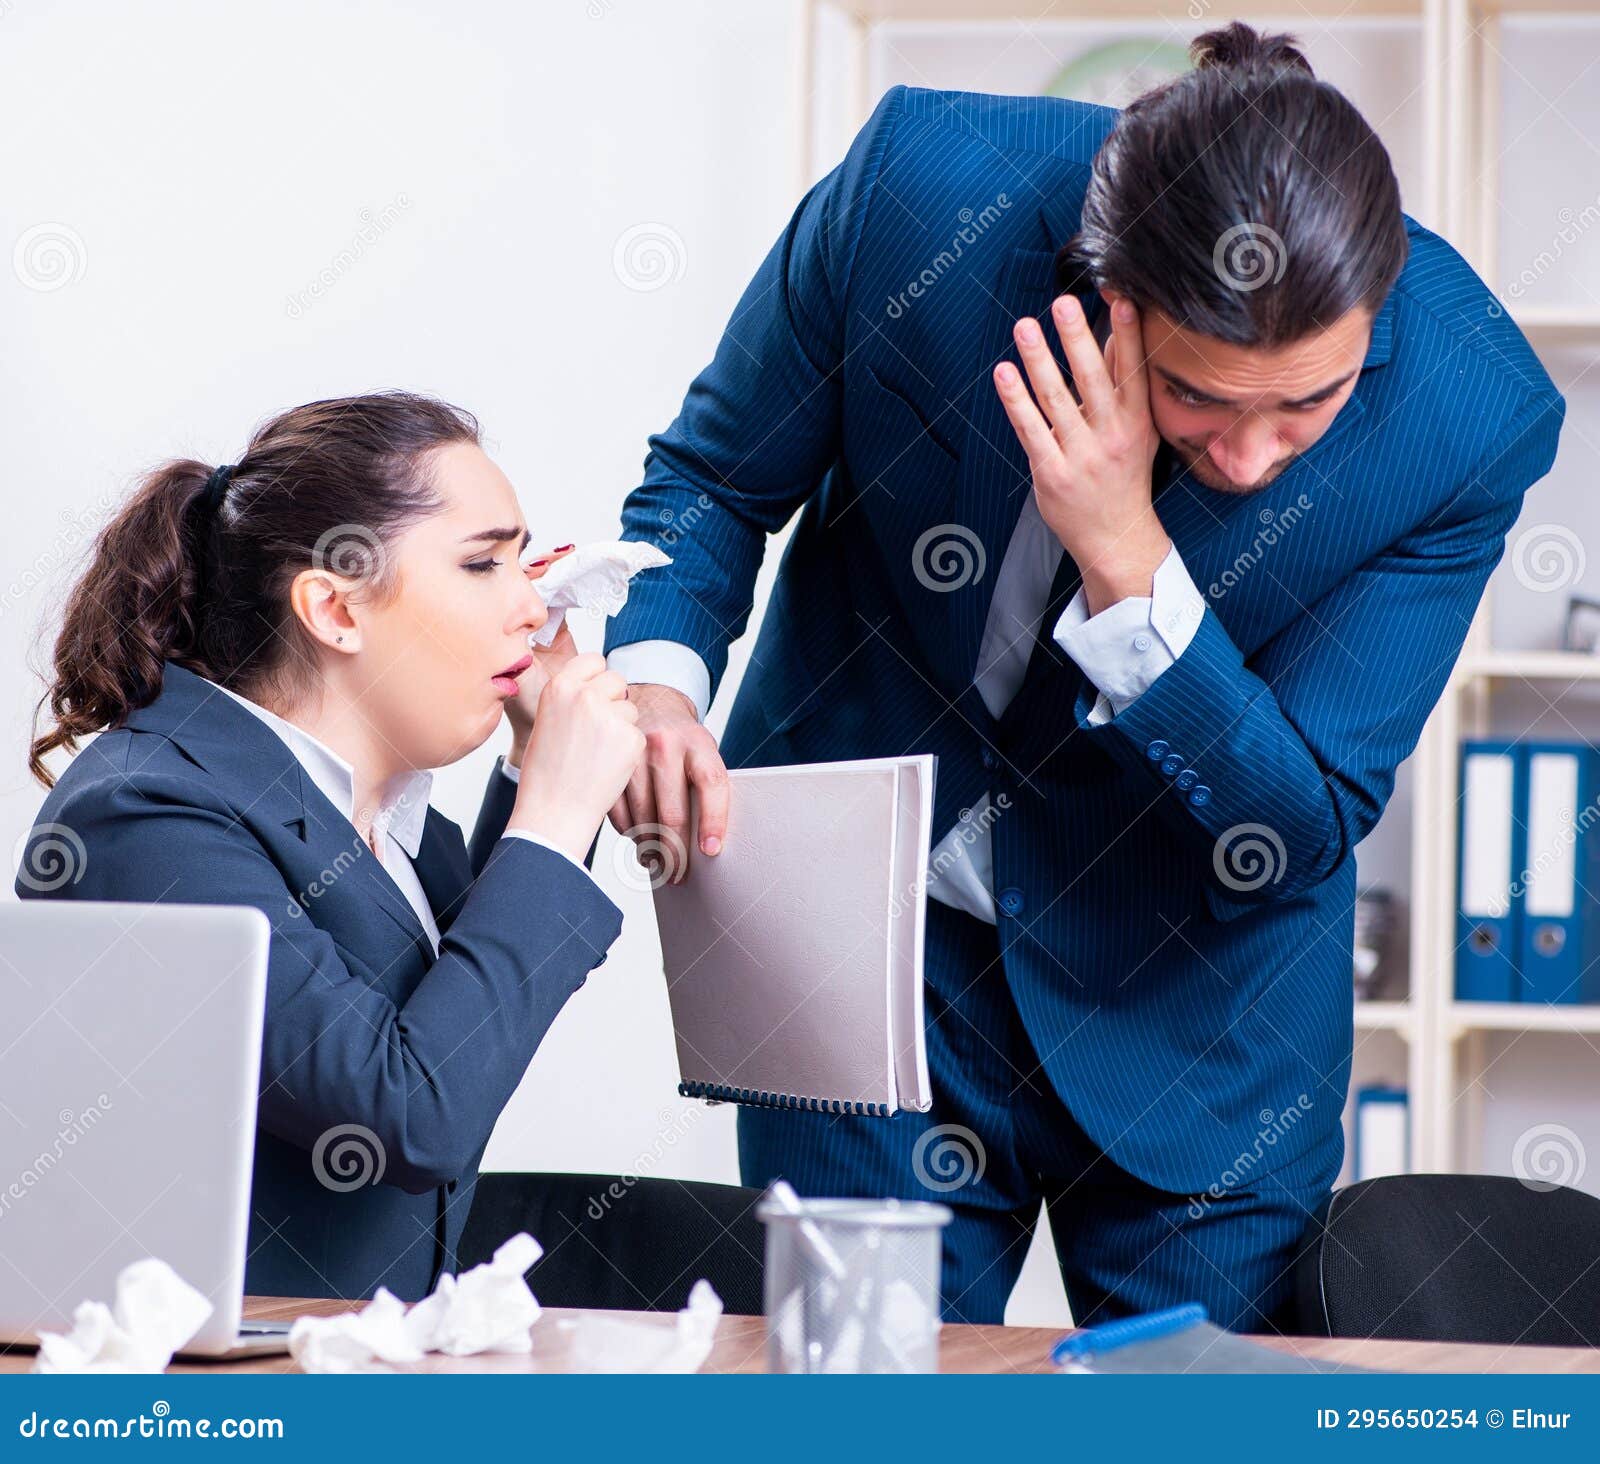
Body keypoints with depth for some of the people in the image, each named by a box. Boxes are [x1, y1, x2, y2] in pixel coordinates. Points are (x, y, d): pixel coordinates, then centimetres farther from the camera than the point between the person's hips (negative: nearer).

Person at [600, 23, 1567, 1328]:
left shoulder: (1475, 409, -25)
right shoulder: (921, 188, -24)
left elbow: (1302, 828, -20)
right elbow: (714, 481, -7)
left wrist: (1127, 560, -33)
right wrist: (658, 672, -28)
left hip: (1192, 993, 0)